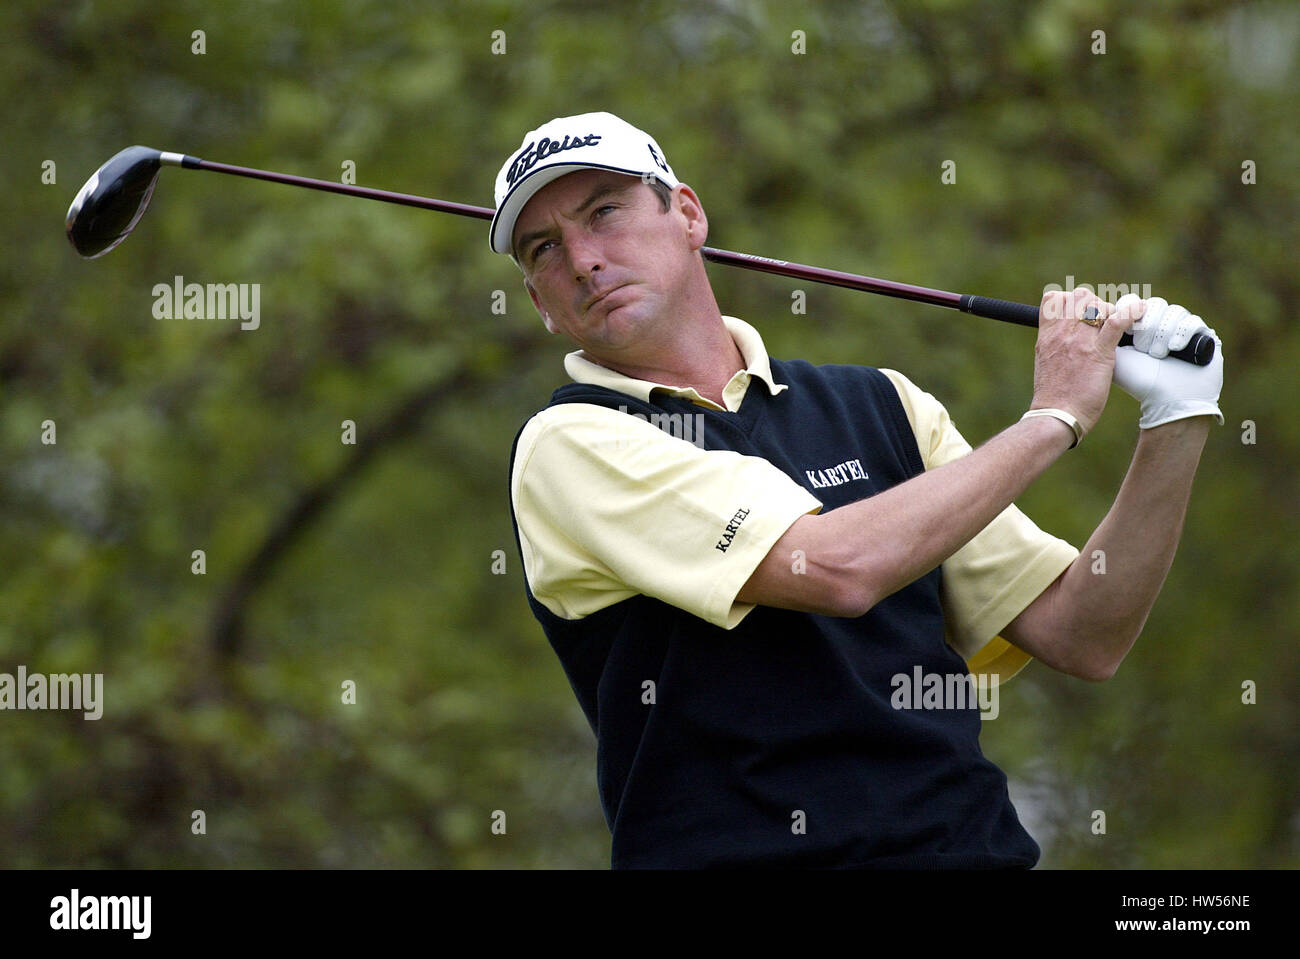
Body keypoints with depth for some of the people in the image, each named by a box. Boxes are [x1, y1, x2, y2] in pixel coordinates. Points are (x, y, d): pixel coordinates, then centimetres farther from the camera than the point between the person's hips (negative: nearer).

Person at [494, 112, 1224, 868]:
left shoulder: (879, 407, 15)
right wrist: (1056, 416, -1)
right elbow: (839, 567, -13)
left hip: (969, 846, 1)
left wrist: (1178, 423, 3)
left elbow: (1082, 637, 14)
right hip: (746, 852, -1)